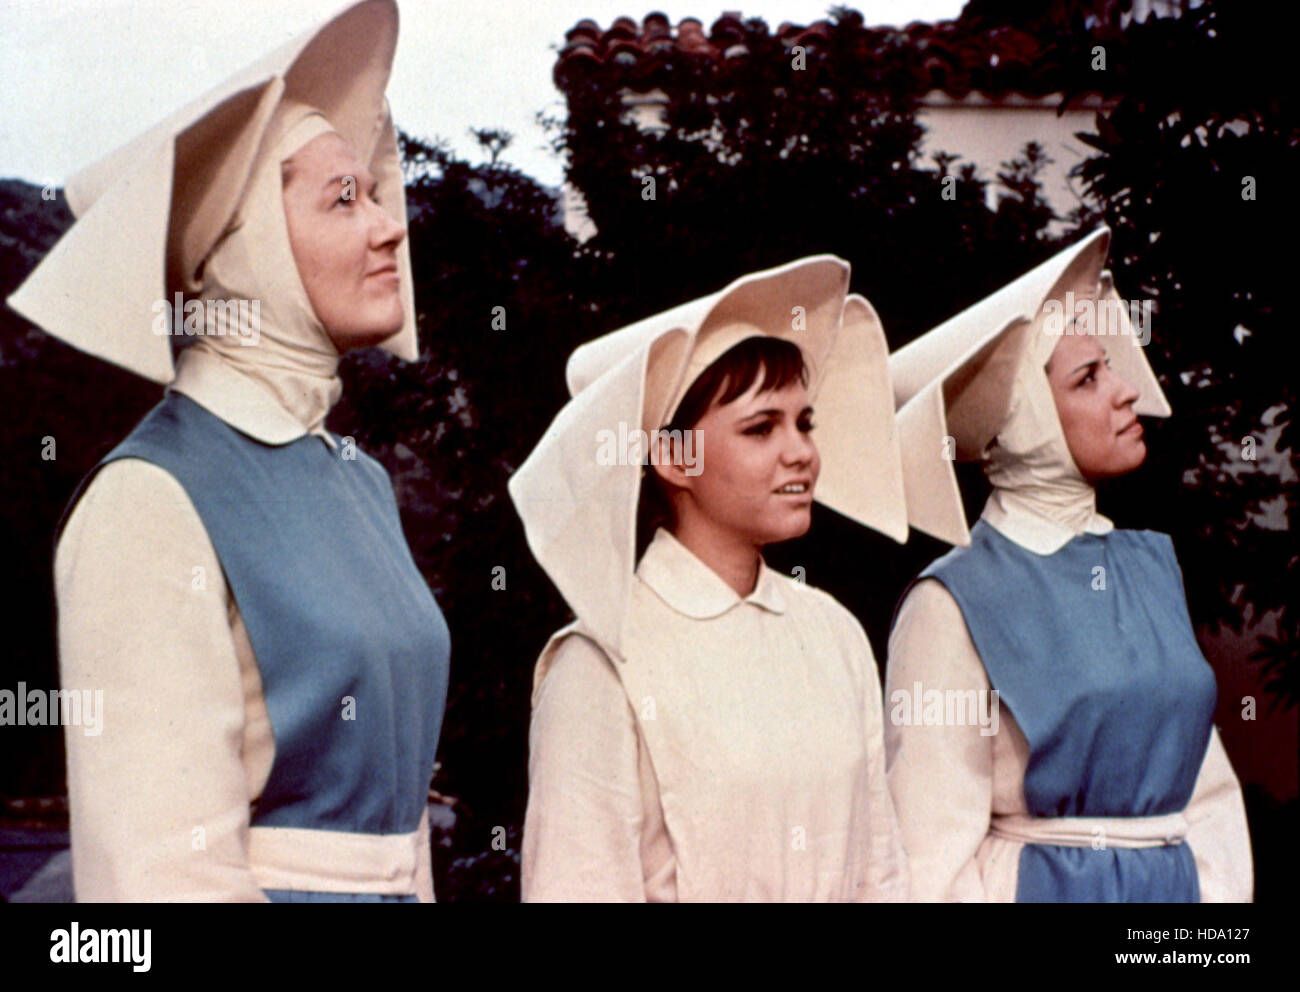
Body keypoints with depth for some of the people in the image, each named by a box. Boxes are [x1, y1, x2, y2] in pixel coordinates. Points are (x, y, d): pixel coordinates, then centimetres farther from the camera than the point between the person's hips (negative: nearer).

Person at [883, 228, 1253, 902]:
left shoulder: (1151, 565, 6)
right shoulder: (952, 607, -13)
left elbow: (1208, 794, 8)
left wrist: (1220, 891, -3)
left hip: (1180, 886, 5)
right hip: (1039, 886, -5)